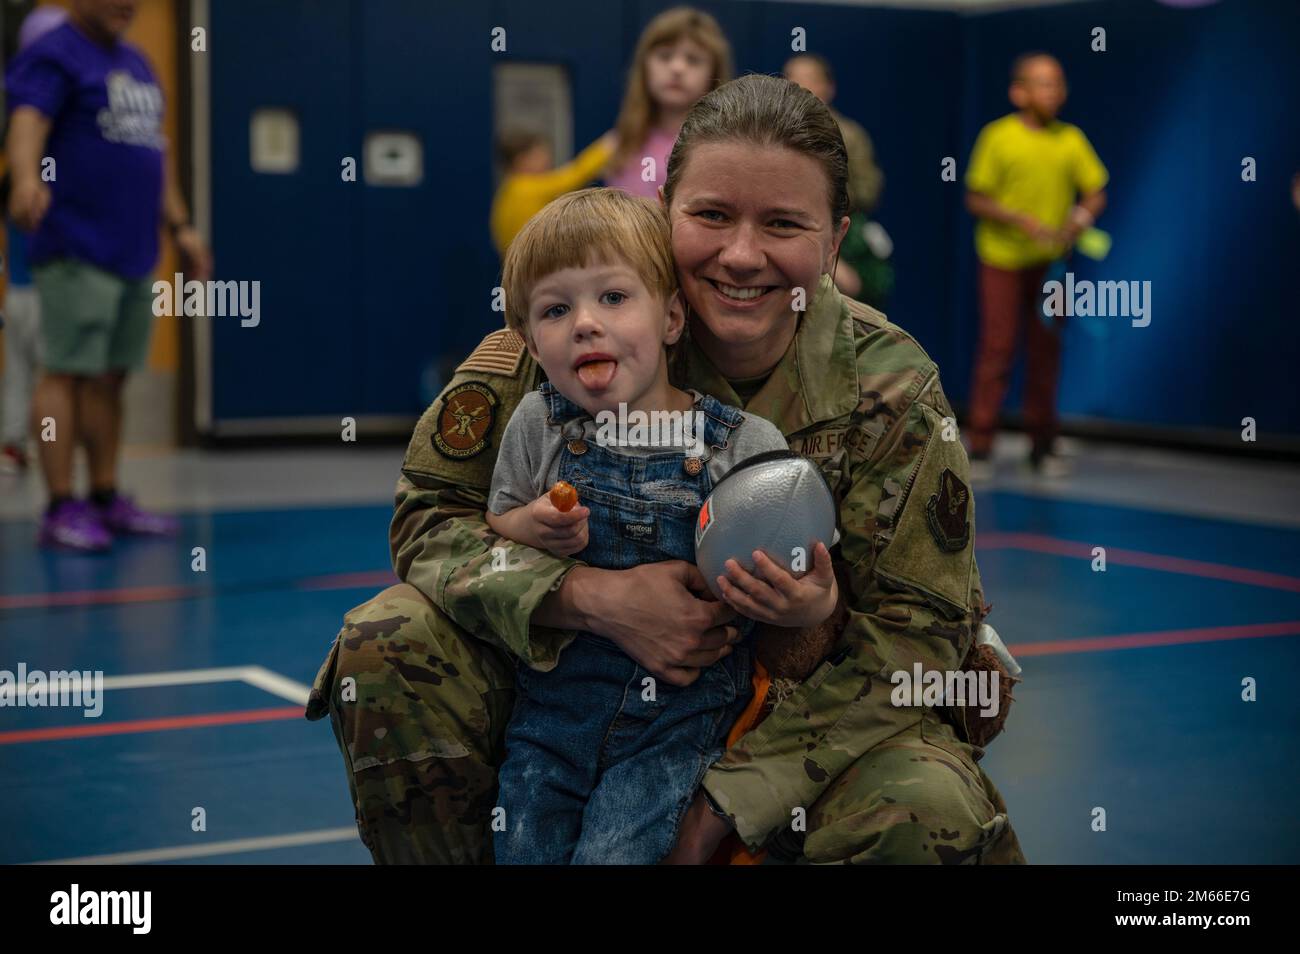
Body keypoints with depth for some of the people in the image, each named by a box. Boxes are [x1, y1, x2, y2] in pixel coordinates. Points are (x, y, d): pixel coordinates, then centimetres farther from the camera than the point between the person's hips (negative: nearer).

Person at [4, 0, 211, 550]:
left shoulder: (135, 63, 21)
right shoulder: (53, 56, -6)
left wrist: (180, 226, 22)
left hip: (134, 251, 8)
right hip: (77, 251, -8)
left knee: (110, 379, 11)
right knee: (69, 372, -7)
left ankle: (106, 499, 18)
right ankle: (60, 509, -4)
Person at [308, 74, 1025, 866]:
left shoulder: (890, 393, -12)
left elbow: (919, 629, -15)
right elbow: (431, 515, -10)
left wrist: (731, 794, -25)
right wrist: (594, 596, -31)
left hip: (804, 705, 0)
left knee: (928, 819, -30)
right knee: (389, 648, -23)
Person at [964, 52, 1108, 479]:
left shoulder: (1071, 139, 2)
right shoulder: (997, 137, -7)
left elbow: (1096, 193, 7)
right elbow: (976, 199, -7)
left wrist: (1080, 219, -15)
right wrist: (1023, 221, -19)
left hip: (1052, 262, 3)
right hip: (1003, 257, -3)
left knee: (1046, 351, 7)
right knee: (997, 347, -5)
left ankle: (1042, 447, 16)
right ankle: (980, 448, 0)